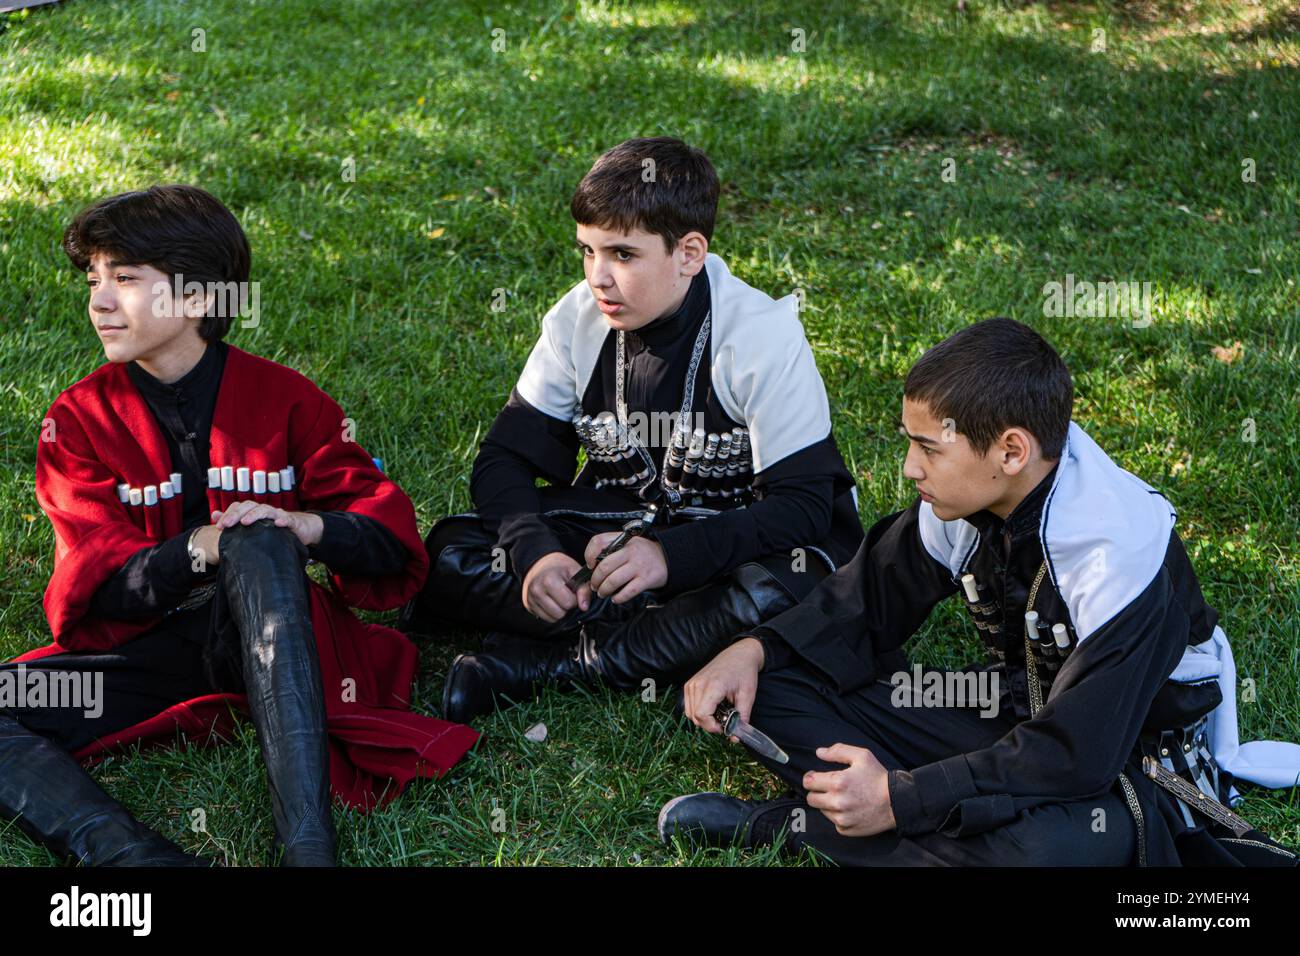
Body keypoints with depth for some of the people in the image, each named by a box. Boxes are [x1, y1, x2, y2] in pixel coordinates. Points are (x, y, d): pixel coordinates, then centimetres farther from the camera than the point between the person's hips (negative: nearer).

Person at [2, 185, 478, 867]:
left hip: (266, 633, -2)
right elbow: (98, 583, -5)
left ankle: (309, 842, -46)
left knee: (258, 541, -35)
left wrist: (310, 529, -22)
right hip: (147, 645, 2)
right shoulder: (78, 420, 5)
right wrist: (198, 549, -24)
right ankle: (136, 856, -44)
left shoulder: (282, 397, 3)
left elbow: (392, 536, 0)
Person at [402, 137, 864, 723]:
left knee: (773, 598, -41)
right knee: (448, 557, -18)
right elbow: (504, 458, -5)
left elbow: (804, 503, -23)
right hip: (621, 521, 4)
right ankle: (674, 639, -23)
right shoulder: (578, 320, -8)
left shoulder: (763, 335, -21)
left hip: (740, 537, -3)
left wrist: (673, 555, -39)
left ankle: (540, 662, -24)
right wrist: (534, 552, -28)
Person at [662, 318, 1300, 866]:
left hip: (1135, 755, -6)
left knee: (1046, 847, -43)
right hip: (1021, 713, 6)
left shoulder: (1119, 553, -30)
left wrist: (901, 799, -29)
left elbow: (1077, 754, -31)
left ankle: (802, 824, -23)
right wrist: (757, 650, -14)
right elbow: (869, 596, 4)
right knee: (776, 687, -5)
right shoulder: (967, 495, -10)